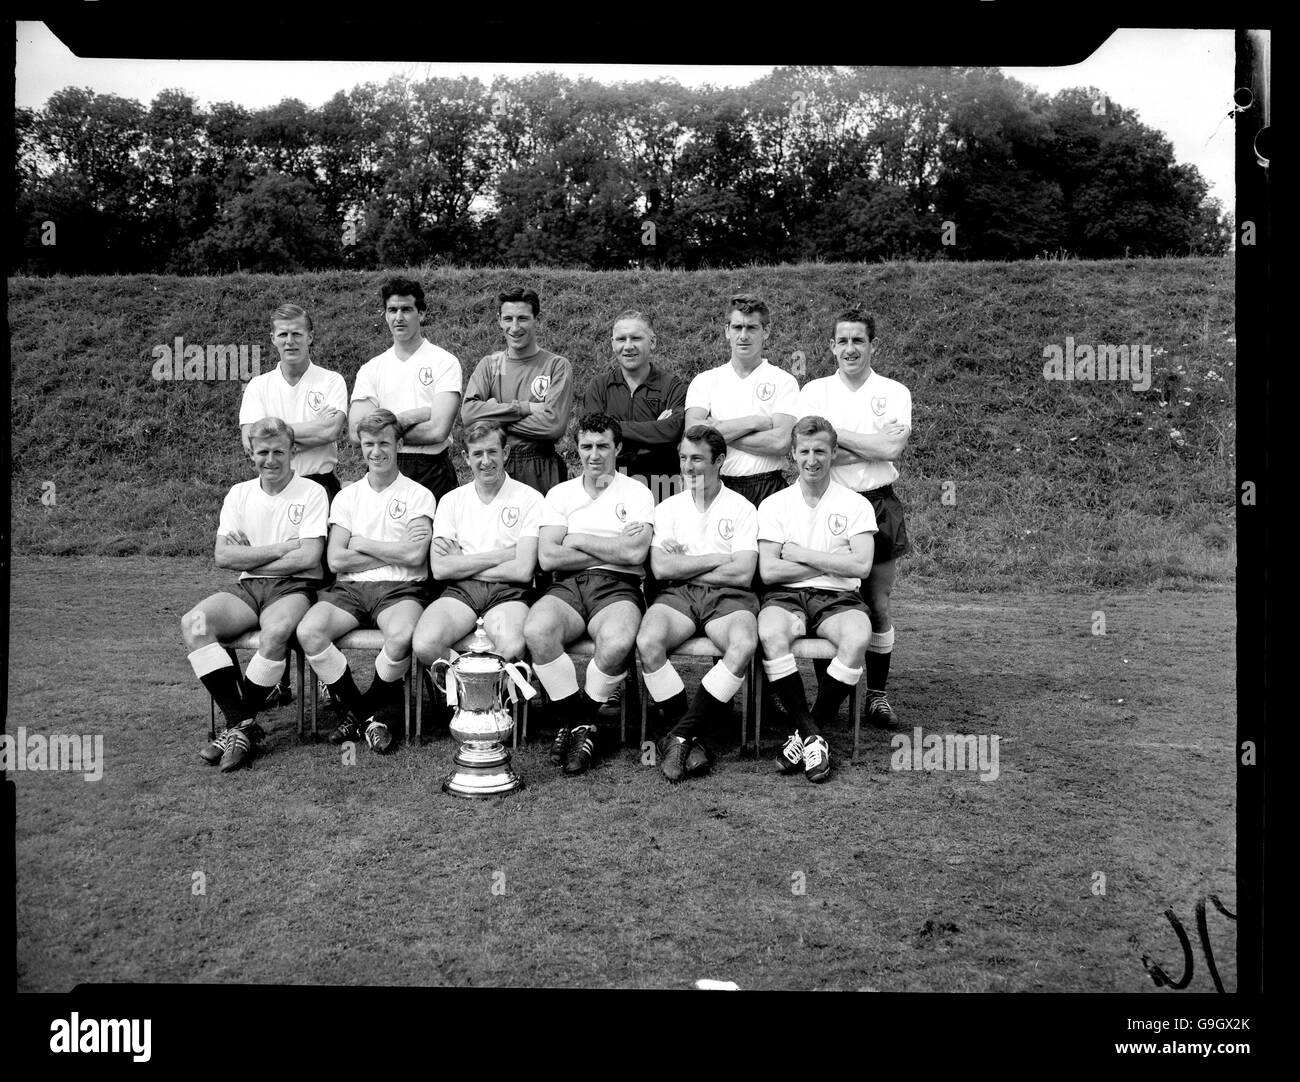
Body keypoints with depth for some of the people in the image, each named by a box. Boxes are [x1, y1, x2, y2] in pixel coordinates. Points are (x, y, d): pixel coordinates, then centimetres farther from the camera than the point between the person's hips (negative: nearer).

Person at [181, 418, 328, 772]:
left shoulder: (311, 493, 1)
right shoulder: (239, 494, 14)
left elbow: (309, 558, -11)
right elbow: (223, 556, 2)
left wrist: (249, 557, -3)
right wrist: (281, 548, -7)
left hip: (293, 587, -4)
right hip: (247, 588, 4)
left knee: (275, 631, -37)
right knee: (193, 623, -24)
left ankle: (237, 725, -16)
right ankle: (241, 724, -23)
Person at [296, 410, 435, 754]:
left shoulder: (418, 495, 7)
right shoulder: (347, 496, 15)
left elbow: (414, 555, -9)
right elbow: (336, 559, 3)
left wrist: (362, 544, -1)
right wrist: (392, 553, -3)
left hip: (399, 589, -3)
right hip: (350, 588, 3)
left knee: (402, 635, -36)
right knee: (309, 631, -27)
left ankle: (364, 709, -6)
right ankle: (363, 716, -9)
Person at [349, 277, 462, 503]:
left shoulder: (444, 363, -1)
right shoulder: (371, 369, 9)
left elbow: (438, 430, -13)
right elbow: (357, 433, -4)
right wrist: (410, 417, -11)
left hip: (432, 472, -2)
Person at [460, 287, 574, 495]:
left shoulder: (558, 366, -1)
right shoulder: (489, 364, 9)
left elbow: (555, 424, -14)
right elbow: (468, 413, -7)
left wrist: (497, 419, -8)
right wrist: (526, 408, -14)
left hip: (540, 471, -2)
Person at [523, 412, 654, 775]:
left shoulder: (636, 493, 10)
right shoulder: (560, 494, 17)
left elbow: (635, 553, -7)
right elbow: (547, 557, 1)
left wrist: (578, 541, -1)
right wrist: (614, 550, -3)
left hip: (617, 586, -2)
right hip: (567, 586, 2)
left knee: (618, 642, -36)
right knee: (536, 630, -31)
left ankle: (578, 720, -7)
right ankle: (581, 726, -12)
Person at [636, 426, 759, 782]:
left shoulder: (742, 509, 8)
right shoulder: (668, 508, 15)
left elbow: (742, 574, -5)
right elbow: (661, 568, 0)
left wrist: (684, 566, -2)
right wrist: (718, 558, -3)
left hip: (727, 596, -1)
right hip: (677, 595, 1)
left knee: (745, 645, -35)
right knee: (647, 641, -31)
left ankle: (679, 736, -24)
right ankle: (691, 739, -17)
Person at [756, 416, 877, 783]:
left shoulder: (856, 505, 9)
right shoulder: (774, 504, 11)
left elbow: (860, 566, -5)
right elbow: (768, 571, -2)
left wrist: (801, 554, -4)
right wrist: (831, 563, -3)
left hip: (837, 599, 0)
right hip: (786, 597, 0)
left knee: (857, 638, -34)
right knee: (770, 634, -34)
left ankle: (807, 731, -17)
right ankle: (812, 735, -22)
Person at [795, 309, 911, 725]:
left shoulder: (894, 392, 5)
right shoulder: (815, 391, 5)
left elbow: (893, 447, -12)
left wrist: (836, 434, -10)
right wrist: (874, 446, -11)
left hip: (879, 506, 1)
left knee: (879, 605, 6)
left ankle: (876, 694, 18)